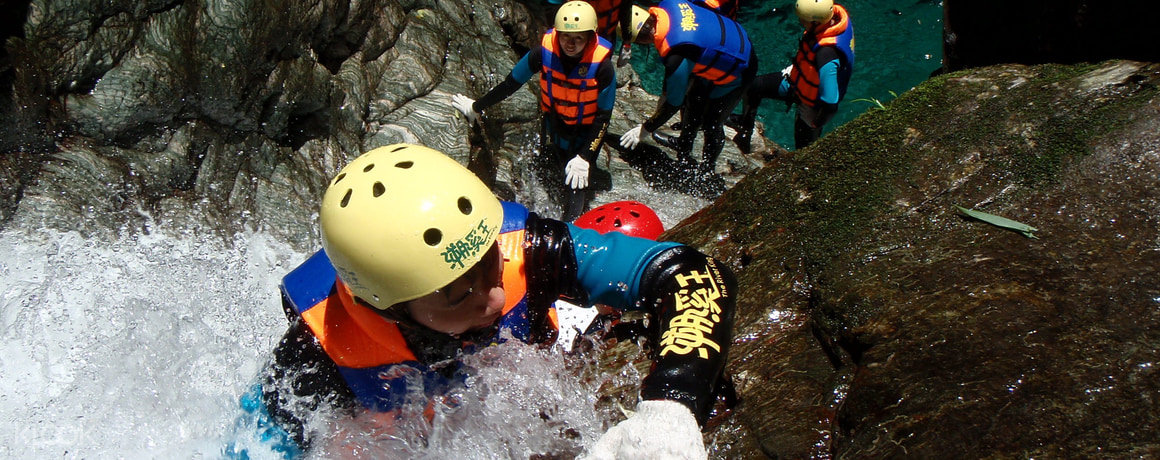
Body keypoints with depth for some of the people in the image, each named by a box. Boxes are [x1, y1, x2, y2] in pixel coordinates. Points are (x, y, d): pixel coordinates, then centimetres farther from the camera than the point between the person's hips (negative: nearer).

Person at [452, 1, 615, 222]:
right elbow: (510, 84, -8)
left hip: (586, 131, -3)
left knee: (576, 182, -6)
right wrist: (476, 107, 2)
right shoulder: (544, 52, -22)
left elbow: (603, 115, -18)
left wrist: (585, 158, -22)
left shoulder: (603, 67, -27)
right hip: (554, 124, 3)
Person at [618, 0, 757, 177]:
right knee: (694, 105, 20)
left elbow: (674, 103, -26)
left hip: (737, 74, -9)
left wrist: (644, 130, -11)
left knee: (711, 126, 2)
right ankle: (684, 159, 38)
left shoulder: (678, 58, -41)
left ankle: (706, 173, 25)